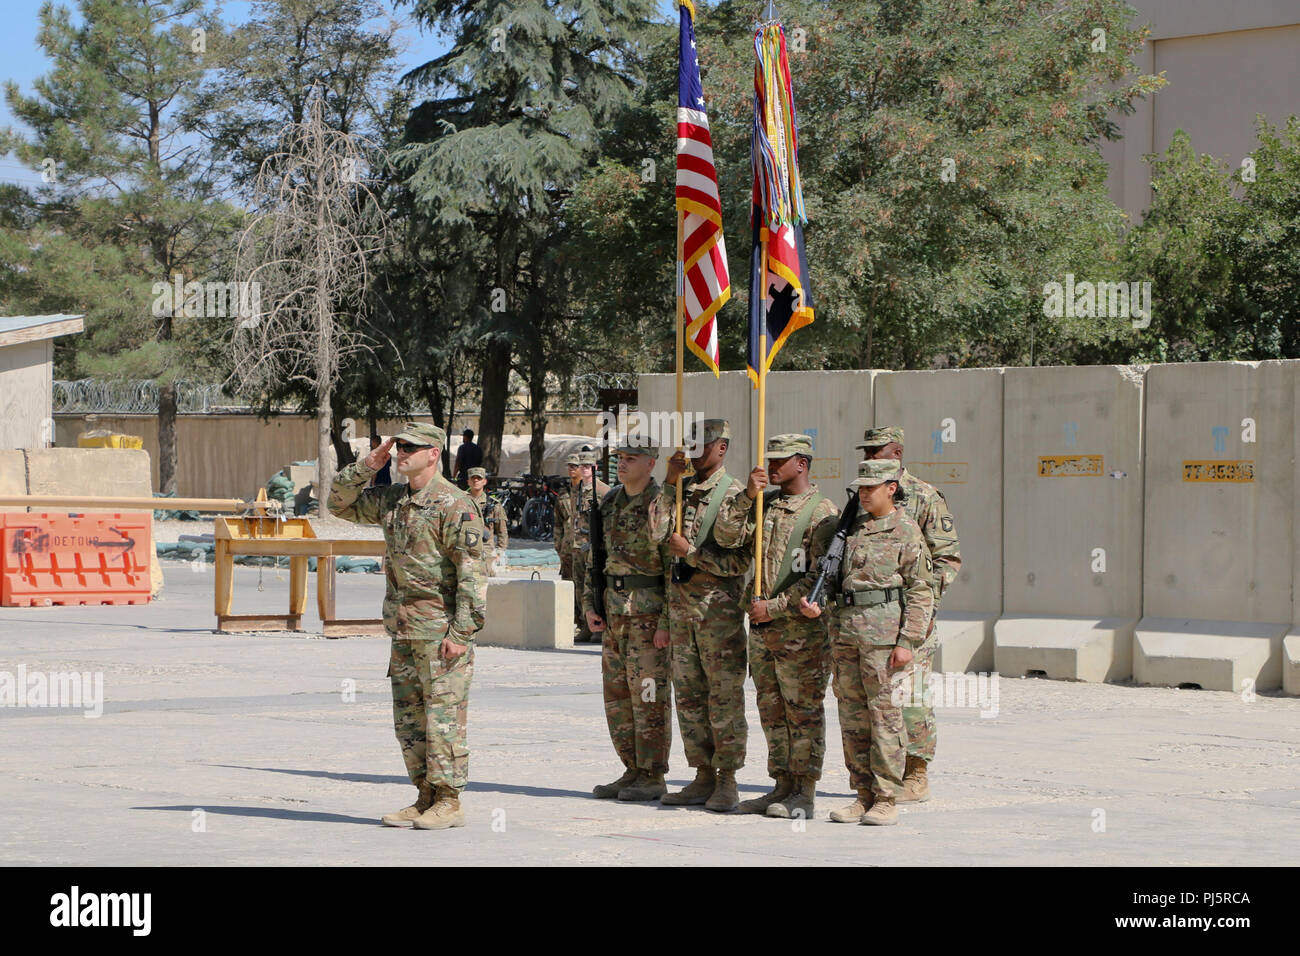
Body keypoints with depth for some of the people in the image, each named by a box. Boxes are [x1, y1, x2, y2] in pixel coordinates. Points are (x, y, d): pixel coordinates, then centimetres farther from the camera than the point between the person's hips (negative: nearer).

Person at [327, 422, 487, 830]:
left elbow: (471, 573, -16)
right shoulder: (391, 500, 12)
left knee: (443, 716, -5)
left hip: (442, 629, -8)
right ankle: (426, 798, 18)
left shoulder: (454, 504, -13)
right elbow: (340, 503, 22)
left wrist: (462, 632, -20)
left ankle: (449, 803, 0)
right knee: (408, 718, 11)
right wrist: (366, 467, 6)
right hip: (404, 629, 8)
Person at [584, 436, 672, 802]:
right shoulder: (610, 502, 12)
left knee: (648, 695, -5)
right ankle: (633, 772, 18)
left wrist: (667, 622, -18)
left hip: (650, 613, -8)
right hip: (615, 610, 8)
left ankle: (653, 778, 1)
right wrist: (590, 604, 9)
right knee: (617, 694, 10)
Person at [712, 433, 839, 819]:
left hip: (802, 627, -7)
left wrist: (775, 607, -15)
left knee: (804, 711, -2)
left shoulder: (822, 512, -8)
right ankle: (782, 786, 18)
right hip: (762, 625, 7)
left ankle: (805, 795, 1)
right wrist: (747, 497, -8)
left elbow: (820, 578, -13)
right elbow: (727, 536, 3)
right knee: (771, 710, 11)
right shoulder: (765, 505, 13)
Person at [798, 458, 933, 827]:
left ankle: (887, 800, 0)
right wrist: (815, 603, 4)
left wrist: (907, 642, -12)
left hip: (884, 633, -7)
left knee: (884, 713, -5)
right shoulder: (852, 527, 16)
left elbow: (920, 593, -5)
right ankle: (864, 795, 13)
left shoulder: (906, 532, -3)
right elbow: (834, 574, 23)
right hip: (844, 630, 7)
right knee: (852, 715, 7)